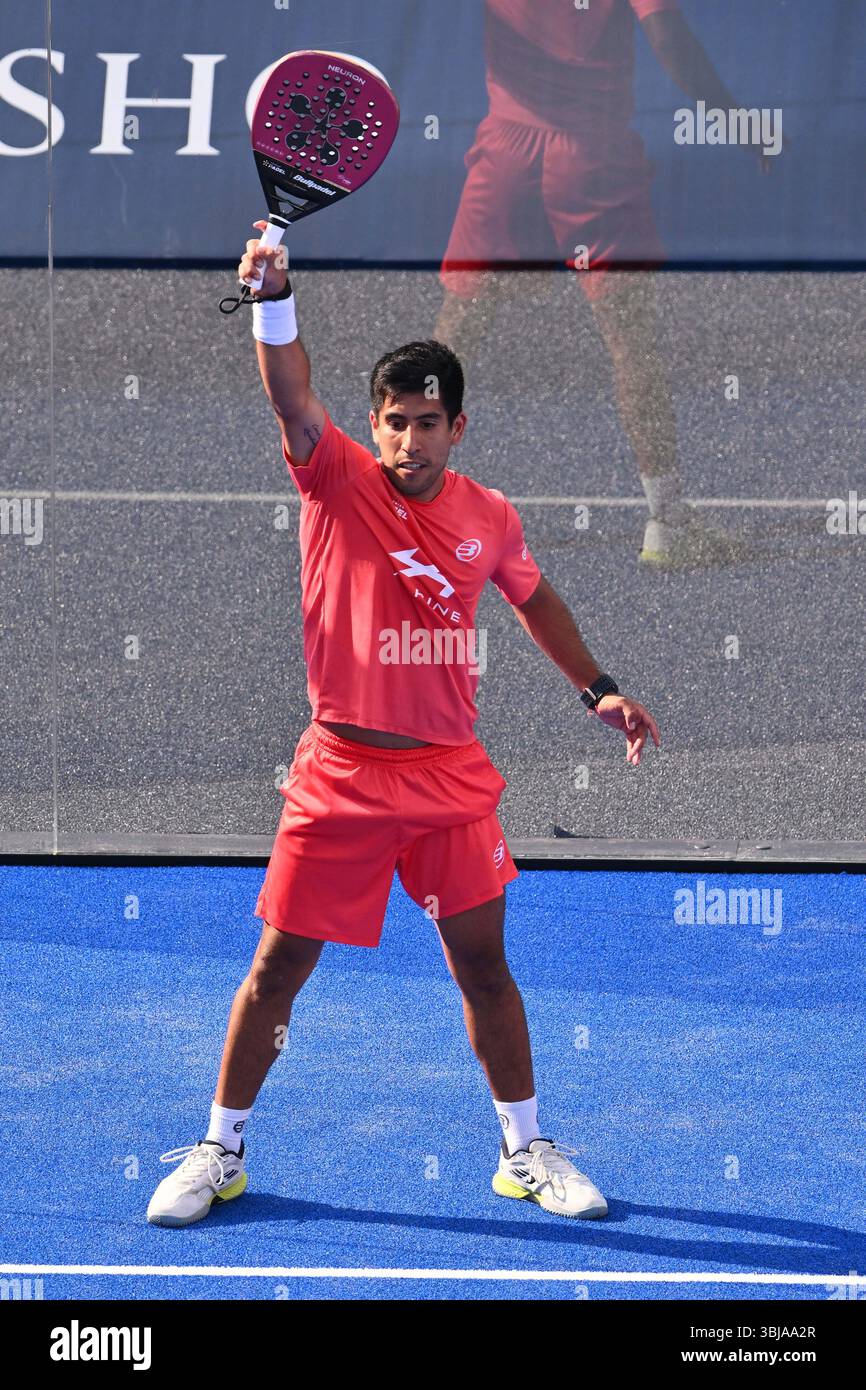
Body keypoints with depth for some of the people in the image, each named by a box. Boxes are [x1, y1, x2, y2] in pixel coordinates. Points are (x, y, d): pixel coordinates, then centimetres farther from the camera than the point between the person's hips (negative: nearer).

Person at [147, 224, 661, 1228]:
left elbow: (534, 598, 23)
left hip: (451, 775, 2)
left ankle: (524, 1152, 24)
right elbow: (291, 395, -24)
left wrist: (595, 688, 22)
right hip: (341, 771, -2)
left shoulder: (489, 516, 4)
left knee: (483, 965, 8)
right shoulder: (336, 481, -6)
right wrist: (274, 295, -41)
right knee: (278, 967, 3)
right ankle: (220, 1151, 19)